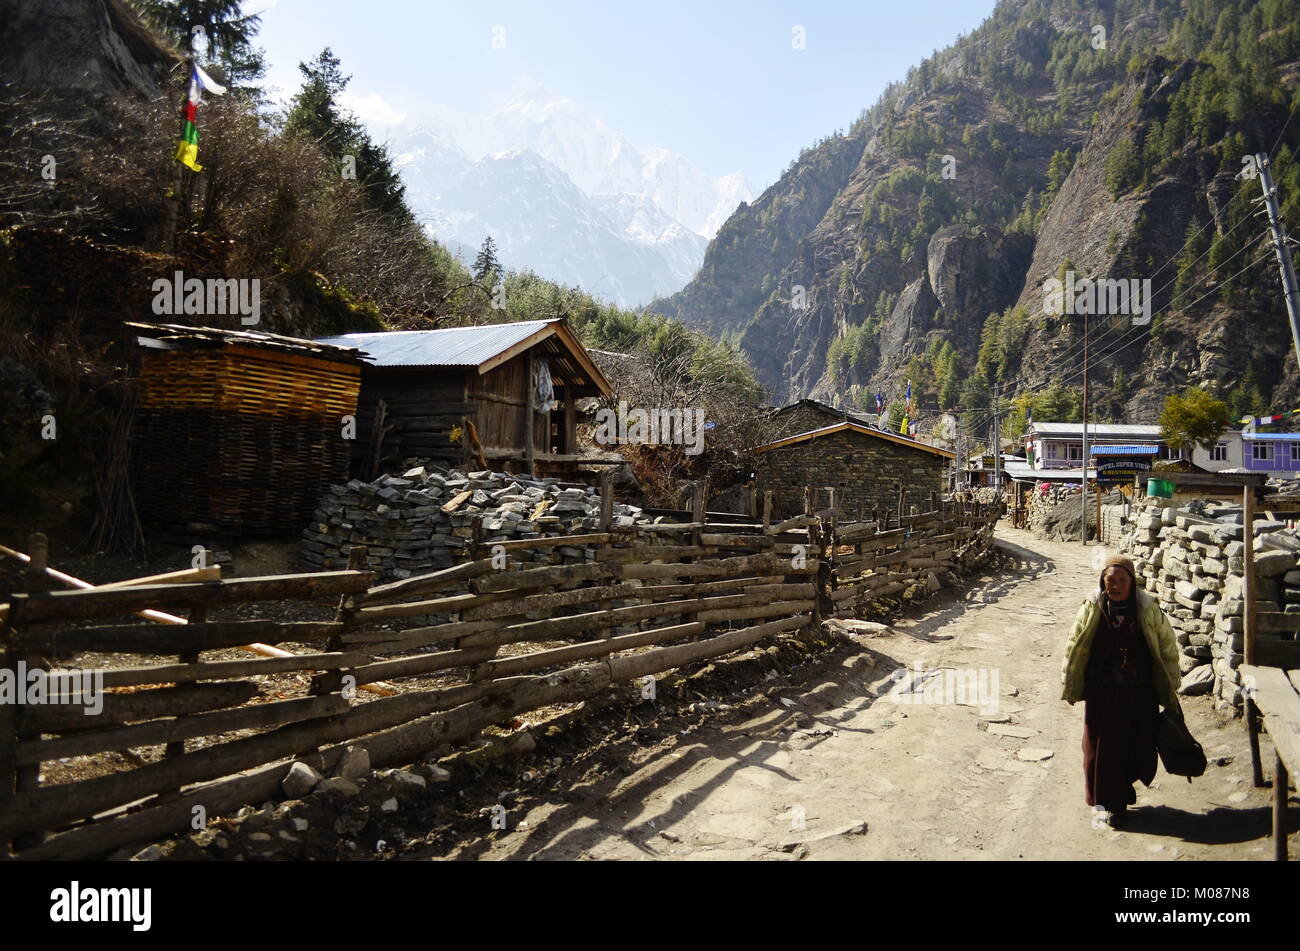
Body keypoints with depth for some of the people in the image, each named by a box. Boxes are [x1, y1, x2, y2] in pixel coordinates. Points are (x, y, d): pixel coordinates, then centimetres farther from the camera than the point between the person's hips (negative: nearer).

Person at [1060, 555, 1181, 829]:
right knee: (1101, 746, 5)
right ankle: (1107, 802, 21)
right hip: (1101, 692, 0)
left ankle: (1122, 787, 32)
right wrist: (1070, 689, 5)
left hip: (1139, 693, 0)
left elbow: (1167, 648, 4)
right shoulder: (1091, 609, -6)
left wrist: (1170, 690, 7)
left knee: (1137, 746, 4)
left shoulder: (1148, 610, -6)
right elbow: (1073, 649, 2)